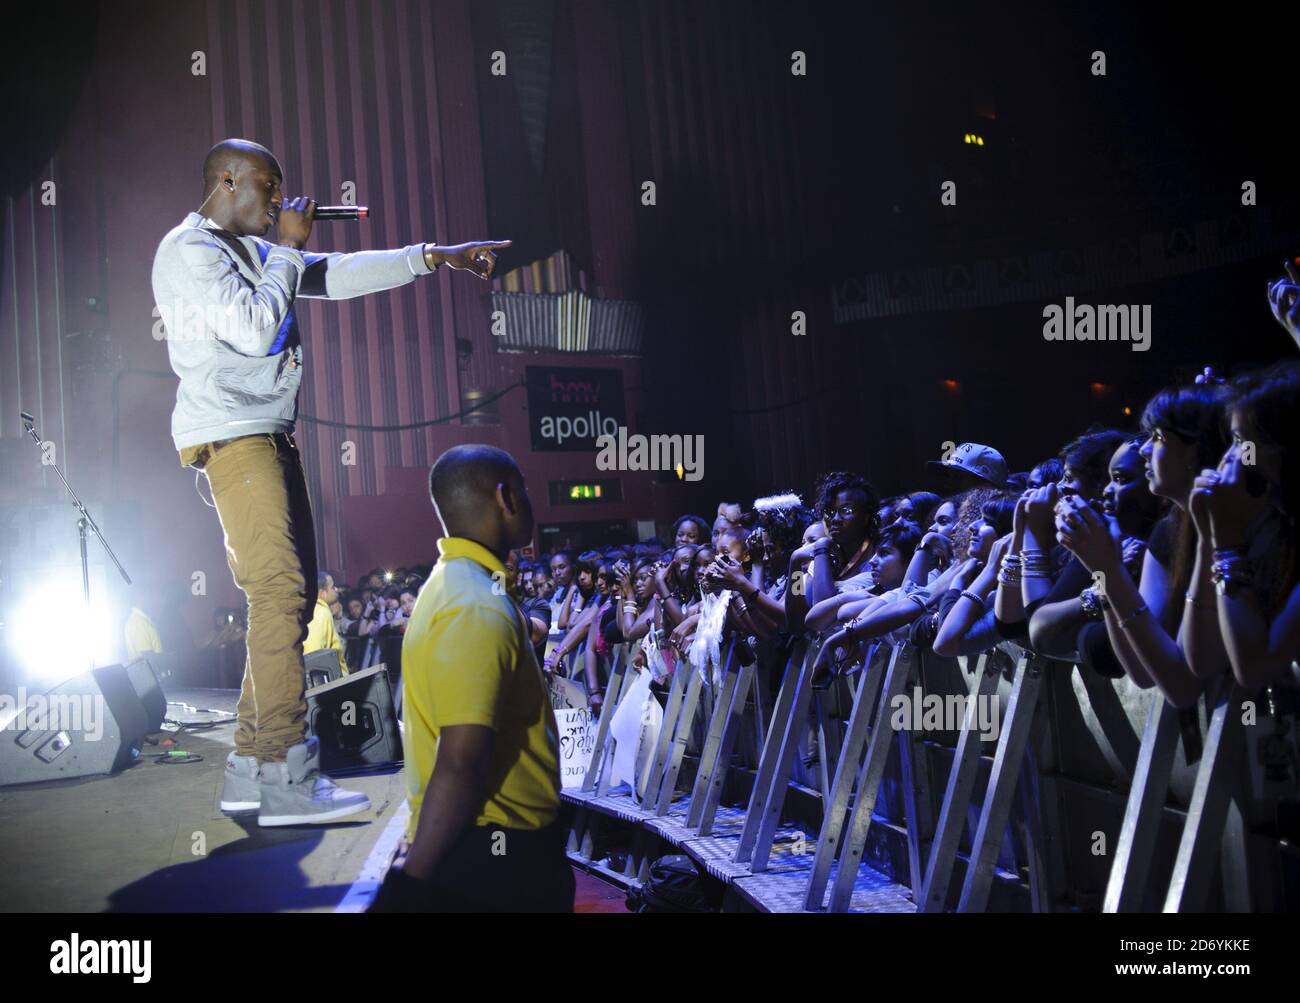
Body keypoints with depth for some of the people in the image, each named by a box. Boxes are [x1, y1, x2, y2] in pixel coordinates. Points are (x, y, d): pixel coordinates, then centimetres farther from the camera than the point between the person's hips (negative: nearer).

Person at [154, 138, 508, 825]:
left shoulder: (252, 250, 22)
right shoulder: (188, 251, -6)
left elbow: (338, 276, 22)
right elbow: (253, 328, -17)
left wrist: (433, 257, 19)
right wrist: (288, 249, -5)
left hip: (270, 435, 10)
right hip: (230, 435, -10)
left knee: (291, 595, 6)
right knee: (278, 592, -17)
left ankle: (250, 768, 12)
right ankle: (285, 779, -15)